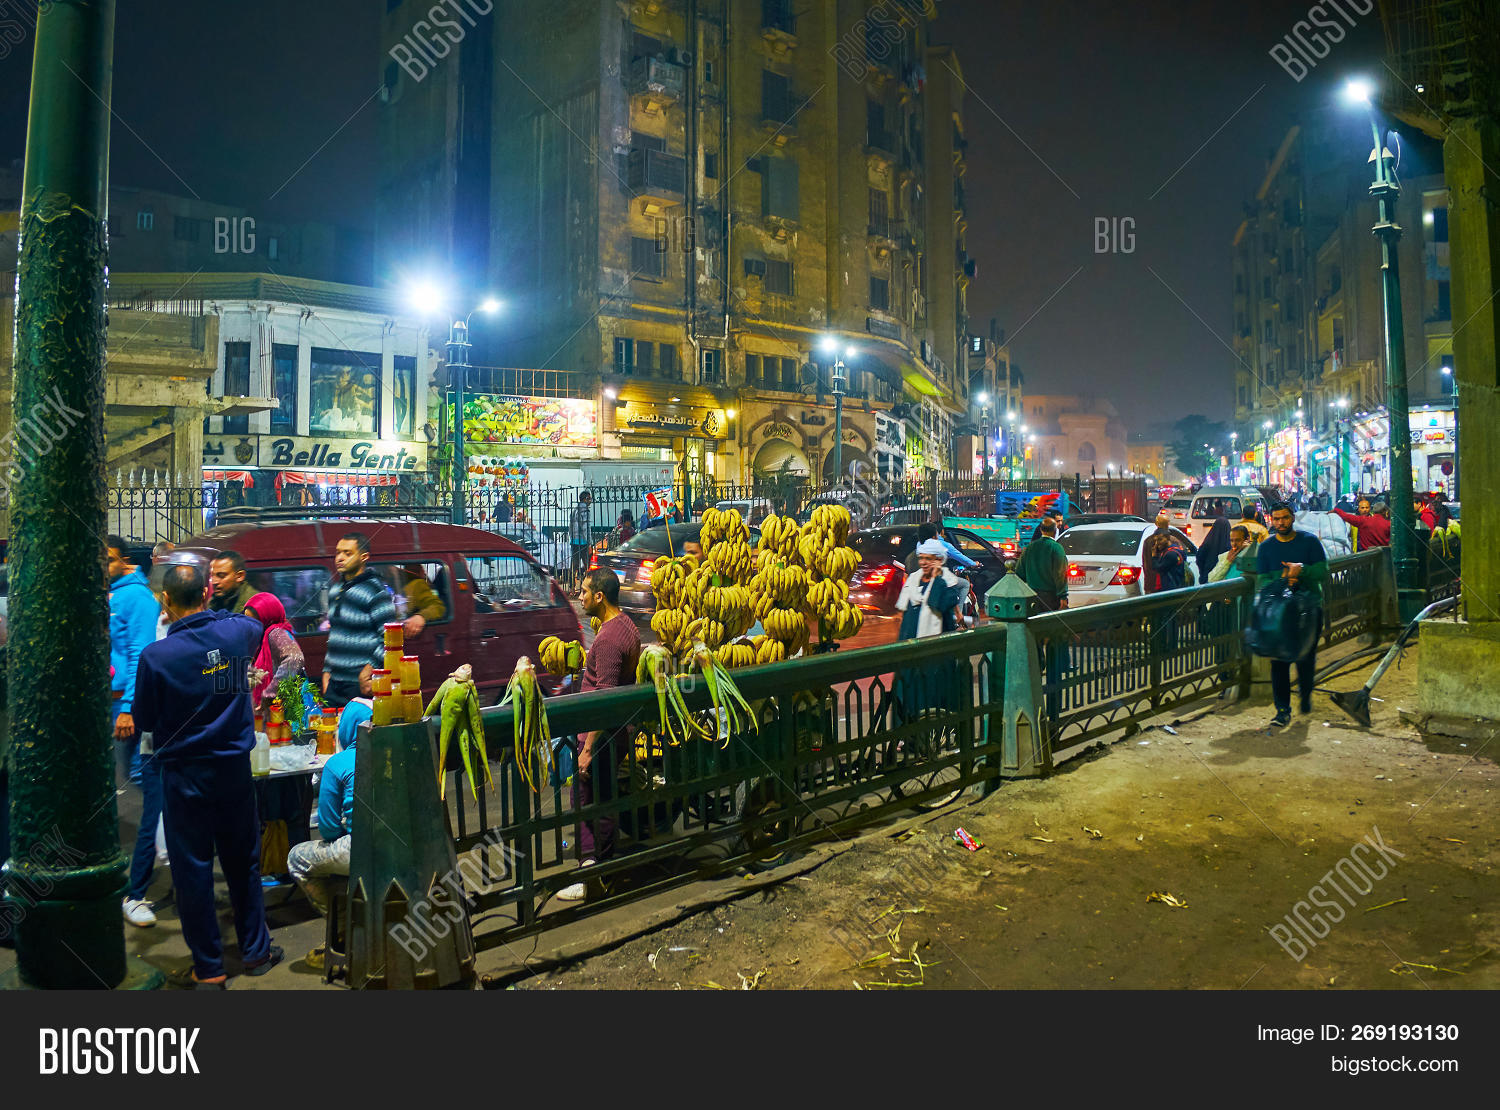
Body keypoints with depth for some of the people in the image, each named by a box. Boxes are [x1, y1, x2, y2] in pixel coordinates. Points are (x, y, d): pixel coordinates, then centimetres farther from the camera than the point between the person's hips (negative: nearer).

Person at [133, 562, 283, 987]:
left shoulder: (157, 656, -18)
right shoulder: (237, 632, -8)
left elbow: (144, 721, -4)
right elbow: (255, 622, 19)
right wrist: (206, 616, 22)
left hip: (184, 774, -3)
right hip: (234, 766, 4)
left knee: (193, 869, 8)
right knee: (242, 861, 17)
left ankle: (209, 969, 17)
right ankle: (256, 950, 28)